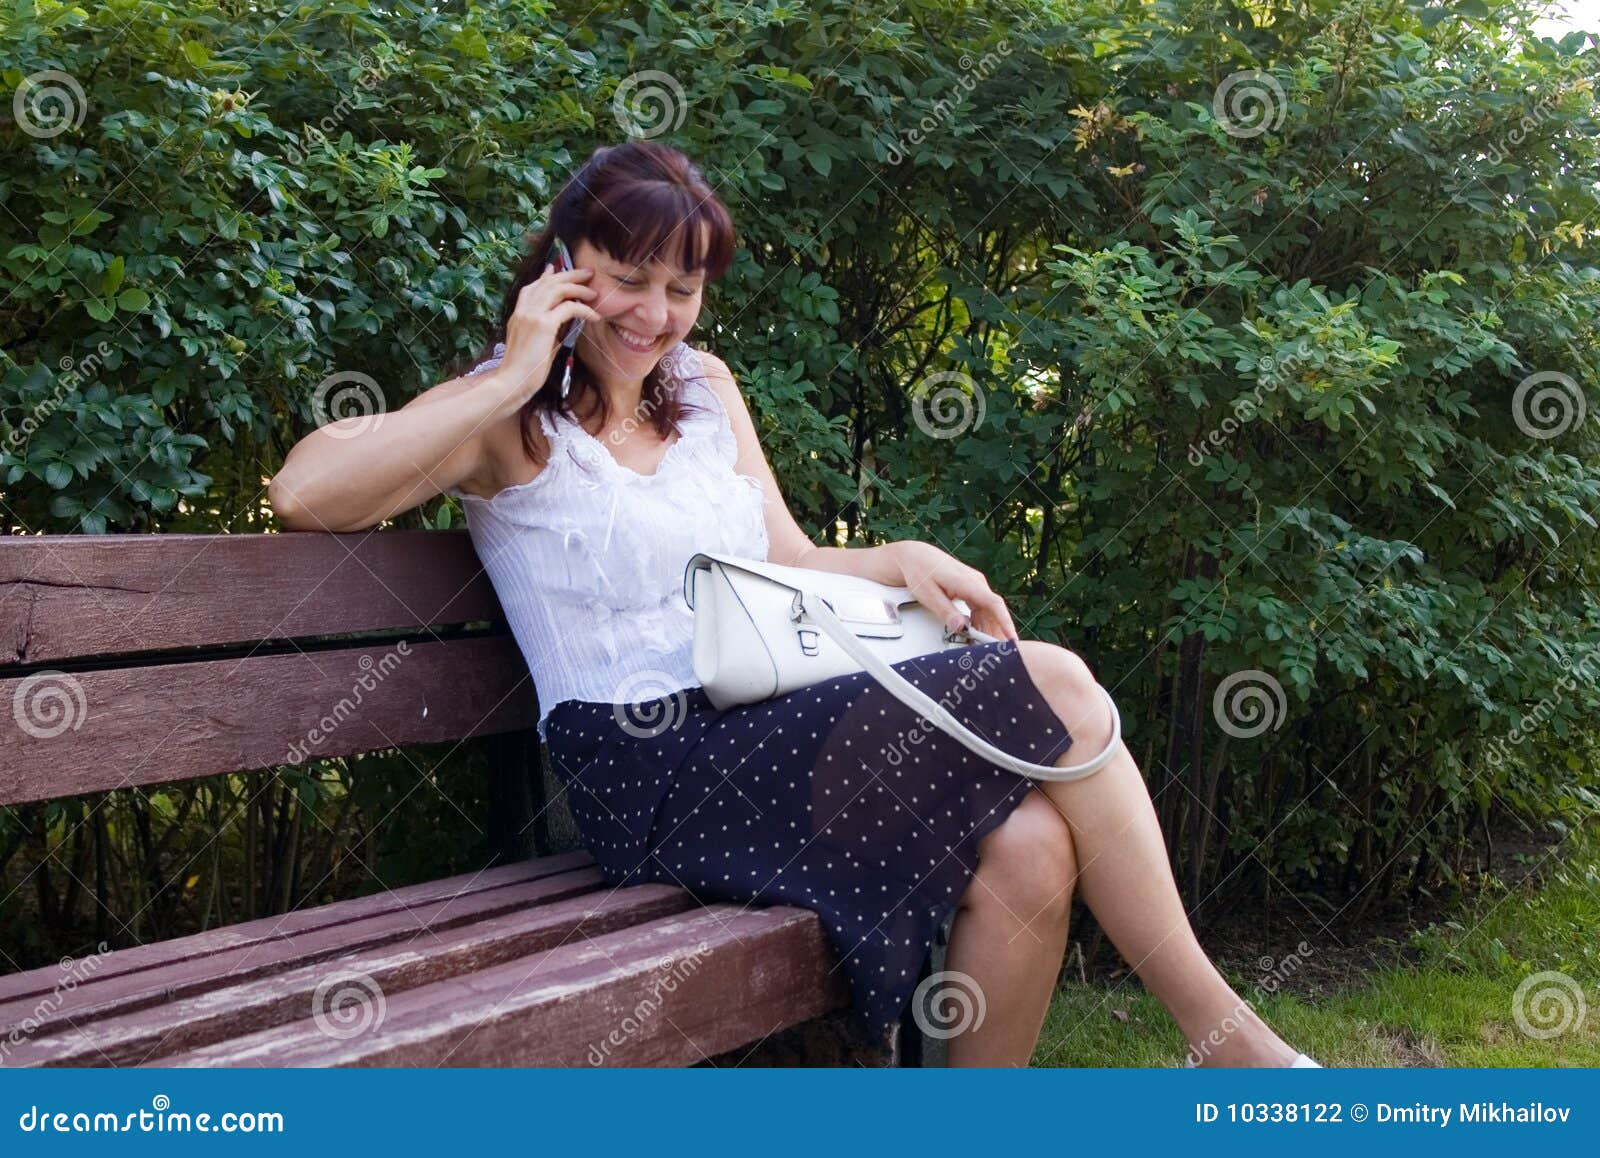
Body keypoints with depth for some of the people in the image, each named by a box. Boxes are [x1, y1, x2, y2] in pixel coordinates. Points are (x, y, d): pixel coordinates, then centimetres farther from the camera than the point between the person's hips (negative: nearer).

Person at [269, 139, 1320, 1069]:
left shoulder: (704, 387, 17)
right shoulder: (511, 421, -2)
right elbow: (304, 492, -17)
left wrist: (902, 561, 0)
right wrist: (510, 381, -16)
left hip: (765, 737, 7)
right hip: (655, 775, -7)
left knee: (1028, 853, -23)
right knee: (1053, 687, -17)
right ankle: (1224, 1036, -3)